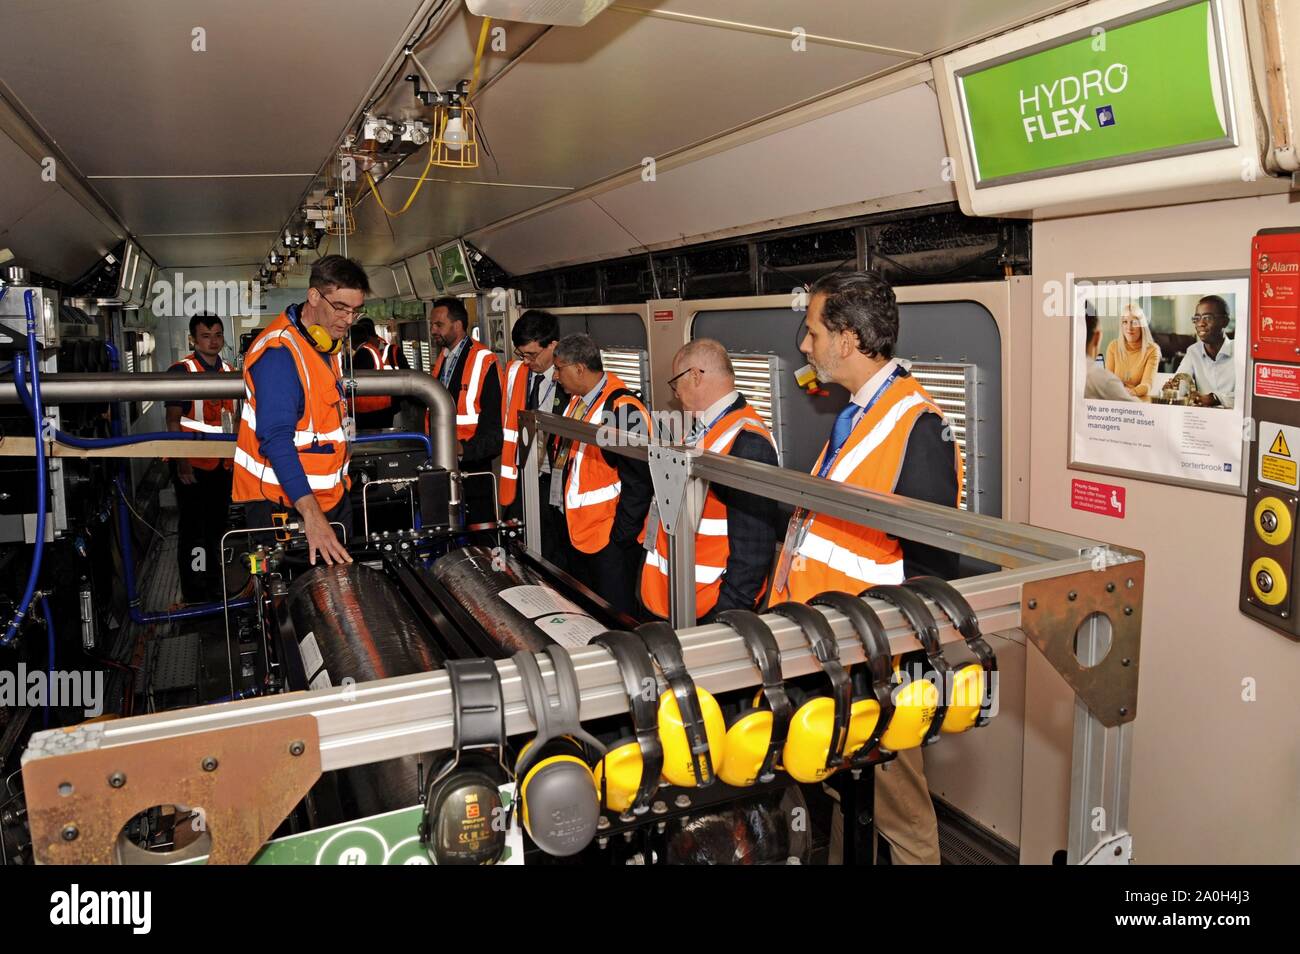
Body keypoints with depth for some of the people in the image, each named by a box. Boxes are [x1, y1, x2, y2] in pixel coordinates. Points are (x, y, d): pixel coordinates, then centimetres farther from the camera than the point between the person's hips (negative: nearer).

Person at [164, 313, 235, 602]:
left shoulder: (229, 371, 10)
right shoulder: (181, 371, -8)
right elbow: (173, 420, -10)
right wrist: (181, 462, -18)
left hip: (222, 465, 6)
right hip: (192, 464, -6)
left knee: (217, 525, 14)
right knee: (192, 529, 0)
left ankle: (214, 587, 26)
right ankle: (193, 595, 7)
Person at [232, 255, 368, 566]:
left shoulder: (332, 341, 8)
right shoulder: (279, 351, -21)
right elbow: (276, 439, -30)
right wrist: (311, 514, -39)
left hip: (332, 494, 9)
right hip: (283, 504, -9)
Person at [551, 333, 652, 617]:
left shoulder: (623, 409, -21)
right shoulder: (576, 402, 8)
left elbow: (638, 480, -21)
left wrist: (622, 536, -18)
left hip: (611, 541, -9)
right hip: (577, 532, 9)